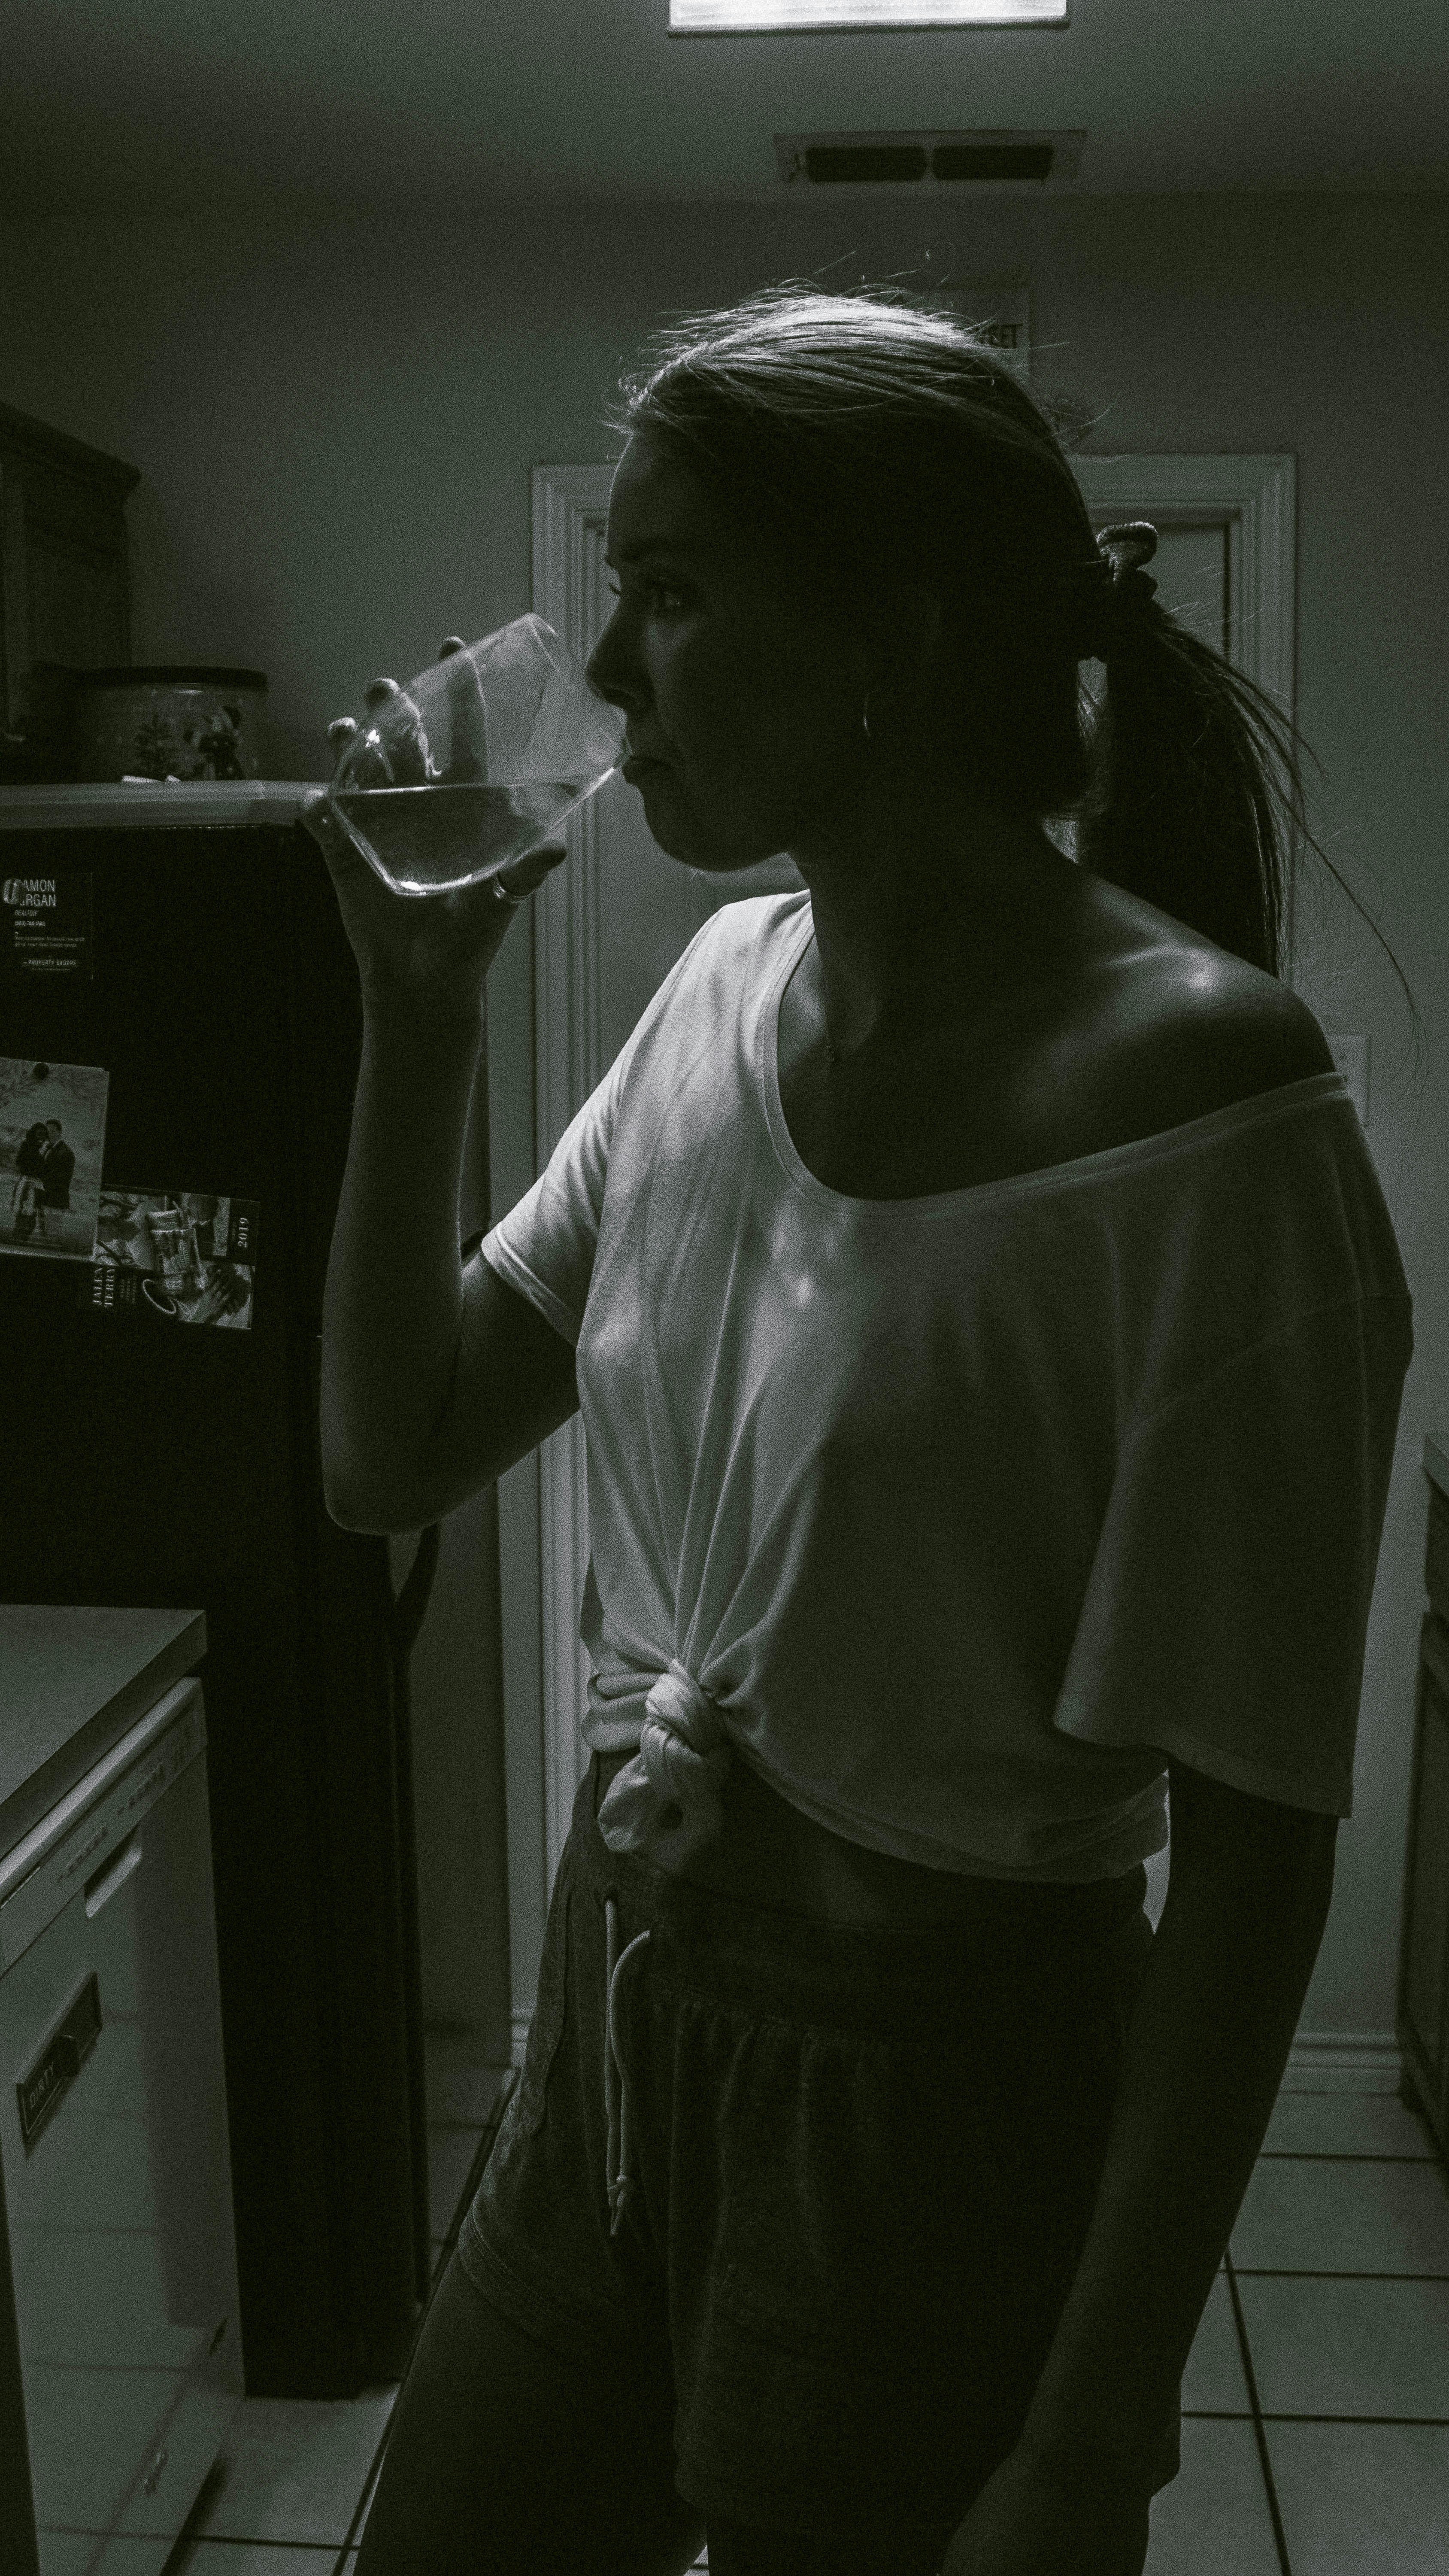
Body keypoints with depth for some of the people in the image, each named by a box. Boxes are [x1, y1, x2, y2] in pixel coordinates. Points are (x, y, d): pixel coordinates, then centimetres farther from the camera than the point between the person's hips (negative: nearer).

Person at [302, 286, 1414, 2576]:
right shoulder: (726, 990, -1)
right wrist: (418, 1010, -6)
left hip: (944, 2109, -6)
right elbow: (390, 1462, 4)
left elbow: (1251, 1847, -19)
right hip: (616, 2024, 7)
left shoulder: (1199, 1098, -21)